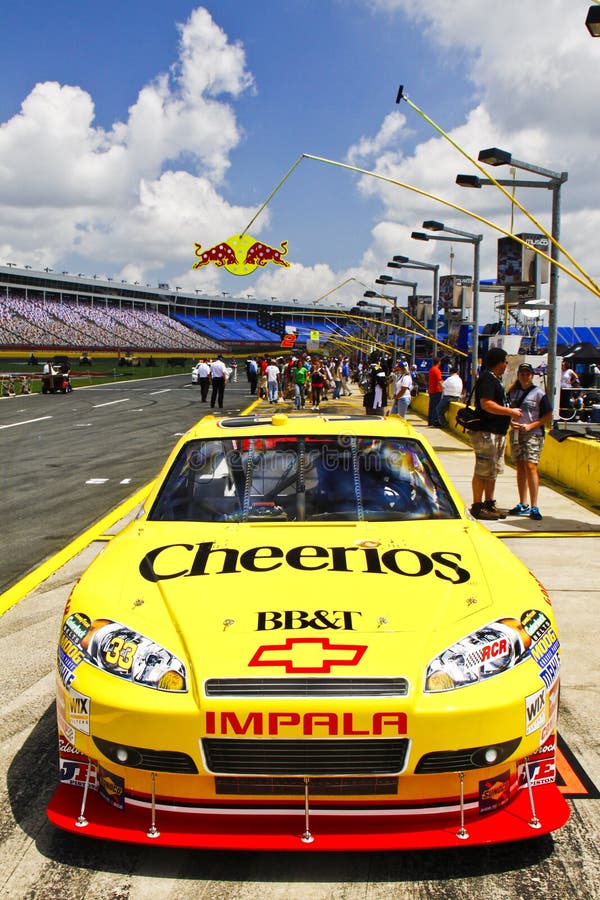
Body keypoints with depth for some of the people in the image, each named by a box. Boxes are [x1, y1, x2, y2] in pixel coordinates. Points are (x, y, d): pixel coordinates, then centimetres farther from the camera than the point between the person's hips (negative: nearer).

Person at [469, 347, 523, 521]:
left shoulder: (495, 379, 19)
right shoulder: (487, 378, -14)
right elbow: (486, 404, -24)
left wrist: (510, 411, 17)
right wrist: (510, 412, -18)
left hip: (497, 433, 11)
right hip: (486, 433, -11)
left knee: (493, 471, 15)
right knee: (484, 471, -7)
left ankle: (489, 504, 23)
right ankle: (477, 507, -1)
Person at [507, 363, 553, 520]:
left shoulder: (539, 393, -3)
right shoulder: (512, 392, 10)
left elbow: (548, 416, -3)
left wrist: (530, 426, -13)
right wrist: (511, 423, -5)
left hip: (533, 434, -5)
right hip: (516, 434, 5)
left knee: (530, 466, -14)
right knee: (520, 467, 8)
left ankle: (534, 507, -13)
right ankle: (523, 505, 16)